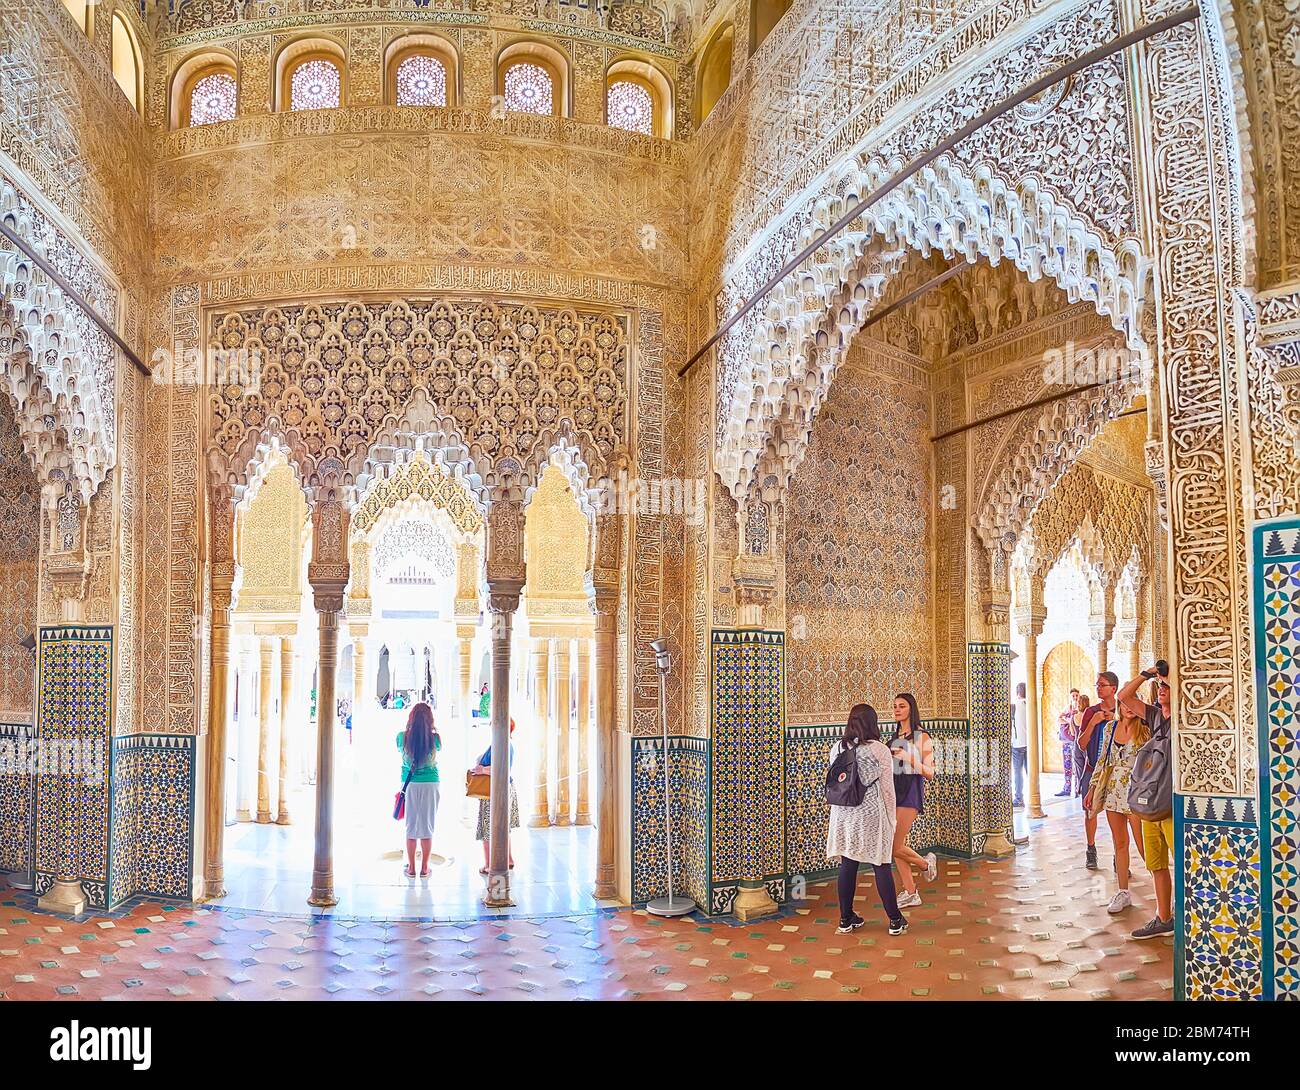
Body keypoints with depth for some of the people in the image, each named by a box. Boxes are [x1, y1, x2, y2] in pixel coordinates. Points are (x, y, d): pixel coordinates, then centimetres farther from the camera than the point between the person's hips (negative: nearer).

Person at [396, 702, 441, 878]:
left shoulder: (402, 737, -7)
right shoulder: (435, 738, -10)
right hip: (430, 784, -1)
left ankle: (411, 868, 12)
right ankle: (424, 868, 11)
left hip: (410, 784, 1)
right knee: (427, 826, 6)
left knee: (411, 826, 8)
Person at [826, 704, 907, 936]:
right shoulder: (880, 750, -9)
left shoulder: (837, 748, 3)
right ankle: (895, 921, 12)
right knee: (881, 867, 4)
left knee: (847, 865, 9)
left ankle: (846, 920, 17)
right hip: (871, 814, -4)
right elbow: (887, 789, -6)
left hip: (843, 815, 4)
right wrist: (891, 820, 5)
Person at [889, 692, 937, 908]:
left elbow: (930, 773, -7)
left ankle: (926, 863, 18)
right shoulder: (894, 737, 13)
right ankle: (910, 893, 15)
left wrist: (909, 758, -19)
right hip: (893, 789, 6)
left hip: (911, 790, -6)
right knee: (896, 846, 5)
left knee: (895, 846, -11)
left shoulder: (921, 737, -5)